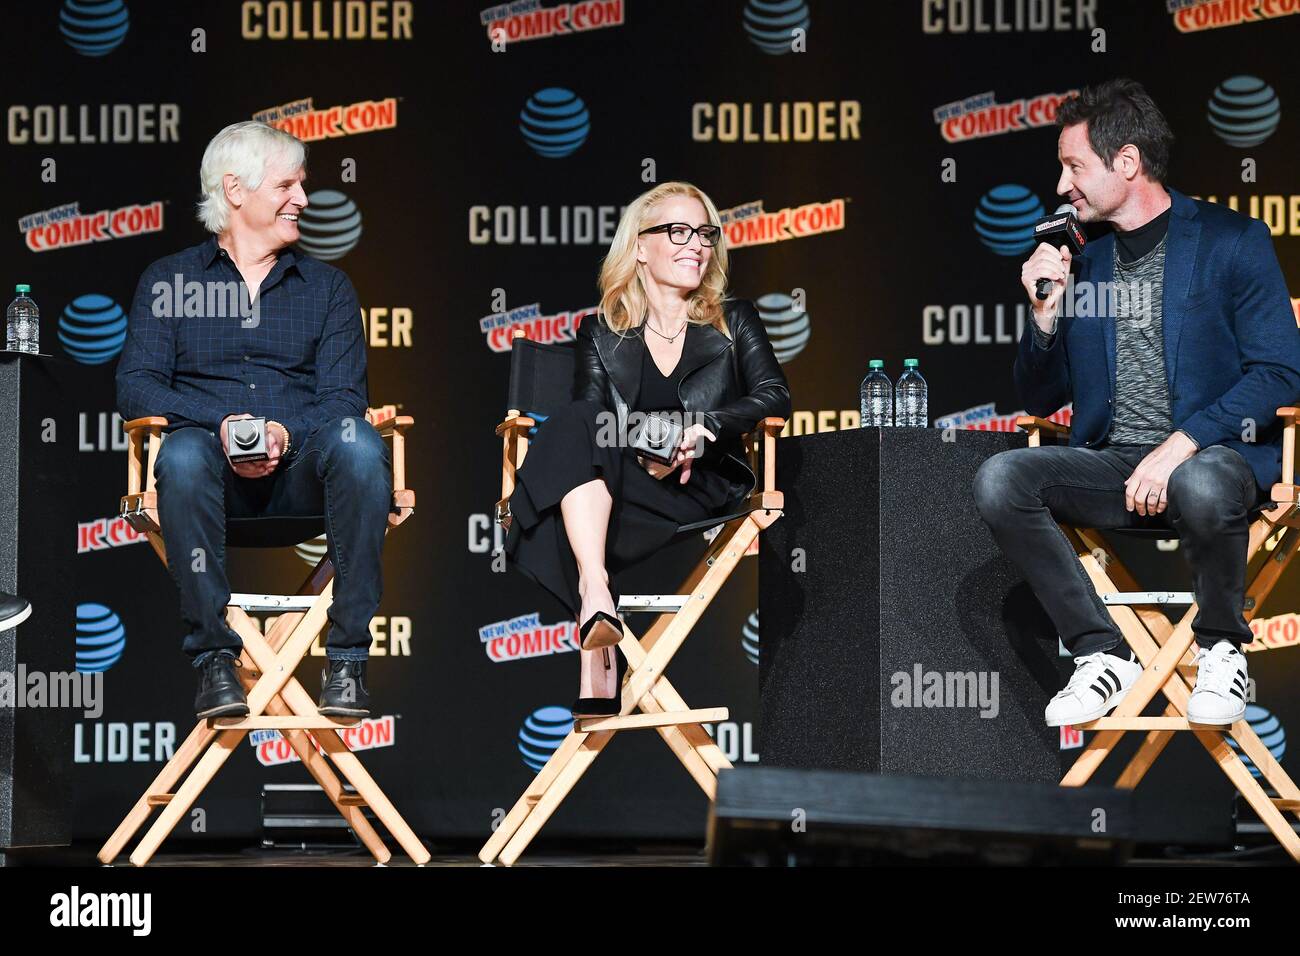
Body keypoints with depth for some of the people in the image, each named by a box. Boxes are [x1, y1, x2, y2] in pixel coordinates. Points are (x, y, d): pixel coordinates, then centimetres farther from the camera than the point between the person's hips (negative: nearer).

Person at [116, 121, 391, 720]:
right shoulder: (169, 281, 16)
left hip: (300, 470, 1)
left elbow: (344, 397, 7)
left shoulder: (327, 287, 20)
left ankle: (347, 658, -31)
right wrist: (222, 424, -15)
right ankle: (214, 659, -32)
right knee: (183, 454, -37)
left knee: (357, 442, -33)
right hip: (219, 476, -1)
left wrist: (284, 434, -15)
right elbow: (136, 387, 2)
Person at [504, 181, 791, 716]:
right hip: (614, 485, 2)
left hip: (705, 488, -2)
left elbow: (775, 396, 2)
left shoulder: (734, 322, 17)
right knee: (575, 427, -35)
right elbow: (590, 421, 3)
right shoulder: (601, 333, 17)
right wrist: (646, 457, -18)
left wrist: (703, 427, -17)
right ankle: (596, 596, -50)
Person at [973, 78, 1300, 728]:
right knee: (999, 479, -23)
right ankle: (1102, 656, -13)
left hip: (1212, 455, -5)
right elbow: (1040, 401, 20)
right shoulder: (1083, 262, 16)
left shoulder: (1232, 242, 1)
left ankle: (1221, 650, -10)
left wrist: (1182, 444, -20)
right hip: (1110, 466, 5)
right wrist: (1045, 313, 1)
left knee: (1203, 488, -40)